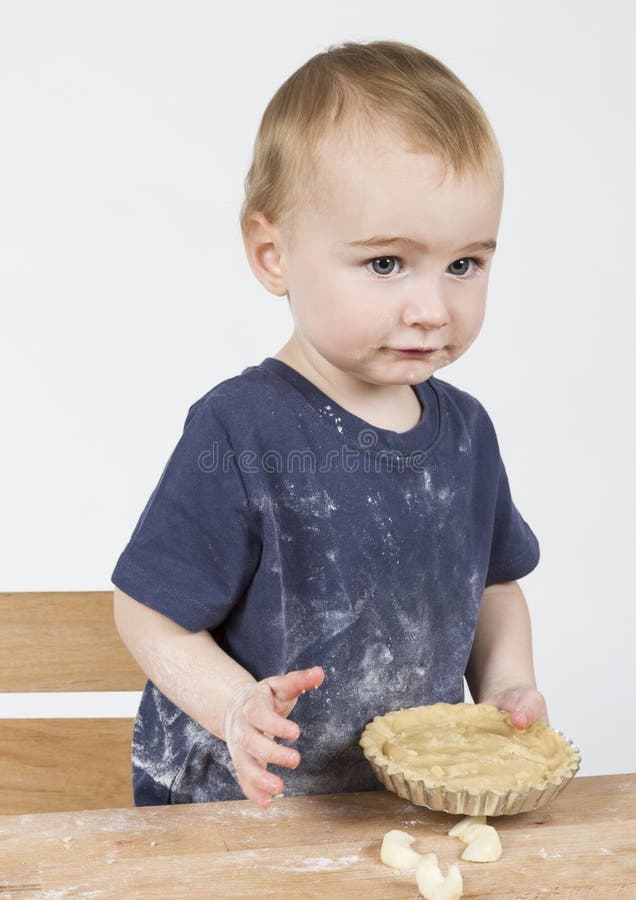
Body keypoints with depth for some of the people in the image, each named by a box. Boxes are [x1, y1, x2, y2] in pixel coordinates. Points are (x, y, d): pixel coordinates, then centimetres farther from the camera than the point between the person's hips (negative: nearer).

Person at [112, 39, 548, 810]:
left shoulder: (465, 428, -1)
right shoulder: (239, 435, -19)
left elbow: (492, 586, 13)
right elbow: (149, 614, -14)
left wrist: (508, 689, -3)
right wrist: (239, 708, -28)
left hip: (415, 798, 5)